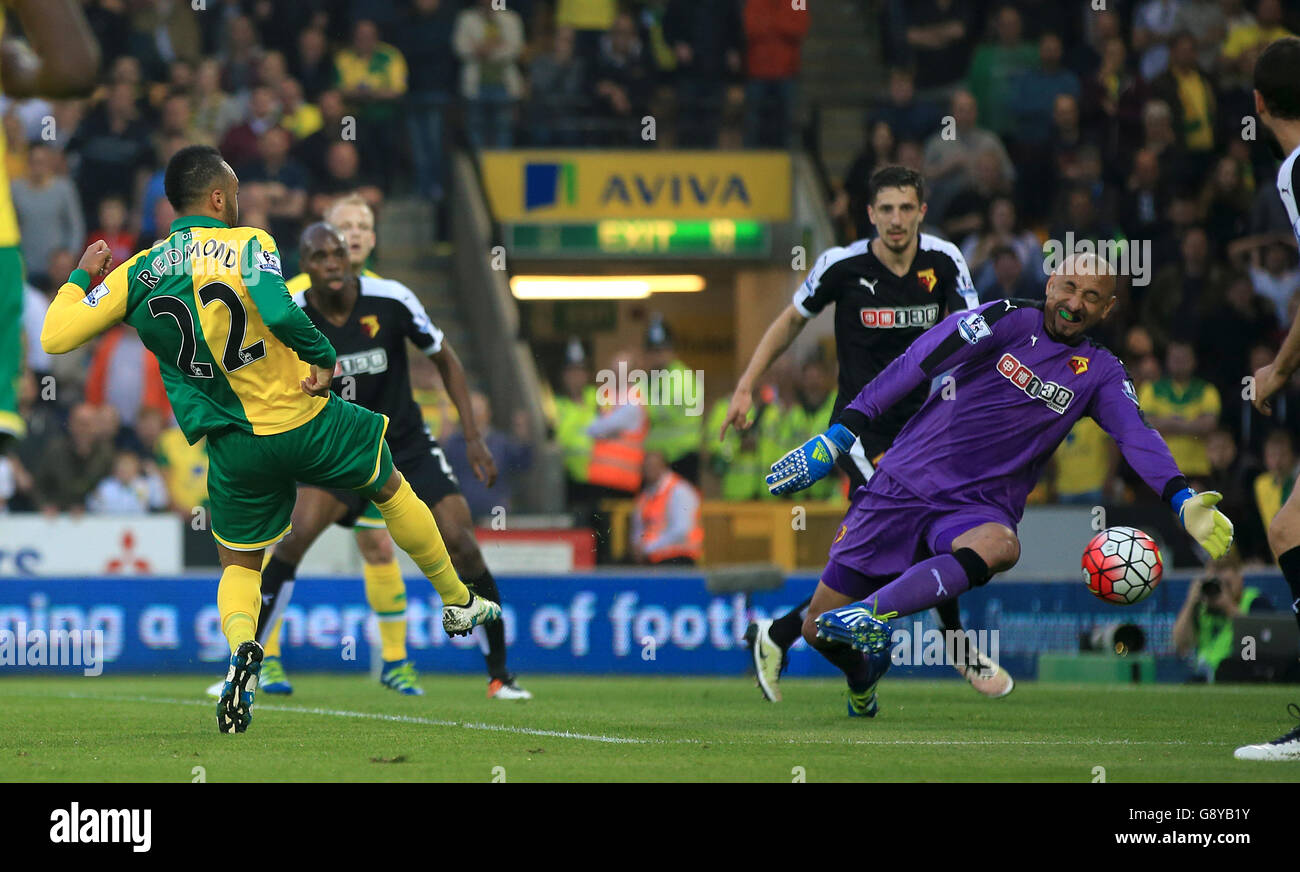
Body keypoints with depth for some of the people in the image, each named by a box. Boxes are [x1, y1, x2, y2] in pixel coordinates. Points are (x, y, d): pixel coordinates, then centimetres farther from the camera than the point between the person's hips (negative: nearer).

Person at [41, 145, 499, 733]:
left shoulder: (135, 274, -2)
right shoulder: (247, 244, -12)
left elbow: (55, 336, -2)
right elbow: (278, 311, -32)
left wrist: (82, 275, 14)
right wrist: (324, 358, -16)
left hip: (234, 450, 2)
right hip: (306, 423, -2)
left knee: (238, 566, 18)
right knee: (391, 490, 25)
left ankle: (240, 648, -15)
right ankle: (457, 603, 38)